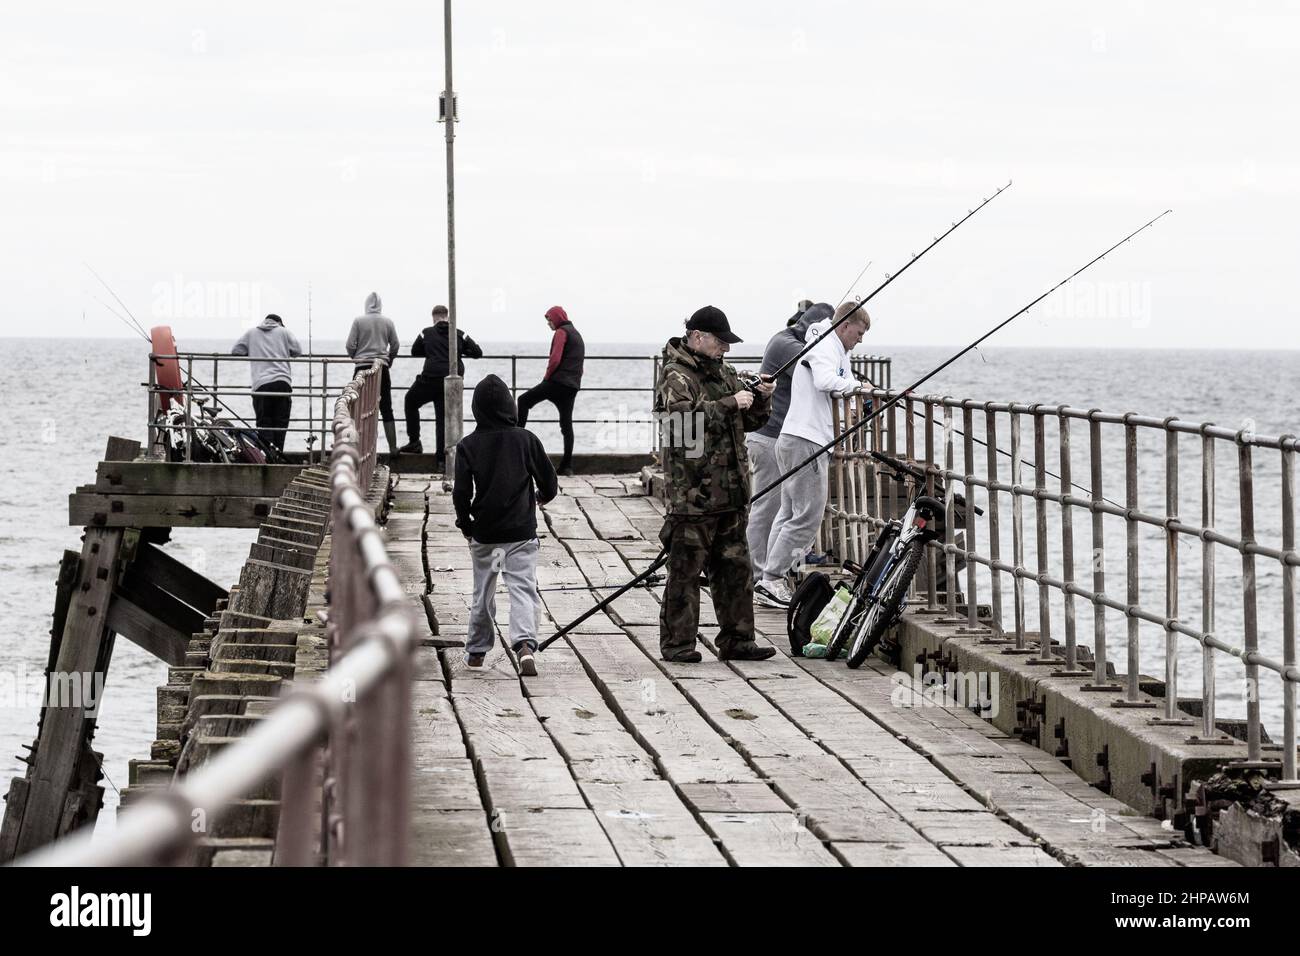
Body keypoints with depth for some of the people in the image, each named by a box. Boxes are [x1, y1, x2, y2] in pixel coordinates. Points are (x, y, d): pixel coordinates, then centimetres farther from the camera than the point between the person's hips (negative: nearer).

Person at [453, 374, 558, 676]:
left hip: (483, 534, 1)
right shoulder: (526, 439, -4)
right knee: (523, 589, -4)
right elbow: (549, 483, 1)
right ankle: (525, 643, -26)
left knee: (483, 594, 16)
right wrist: (541, 496, 24)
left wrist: (465, 524, 9)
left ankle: (476, 651, 27)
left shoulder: (468, 446, -4)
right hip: (521, 532, -1)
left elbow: (461, 493, -7)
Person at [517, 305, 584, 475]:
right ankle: (567, 466, 2)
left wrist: (547, 376, -5)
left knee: (523, 401, 2)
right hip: (573, 386, 8)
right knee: (566, 424, 6)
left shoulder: (561, 332, -6)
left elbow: (555, 359, -17)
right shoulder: (577, 334, 23)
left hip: (557, 382, -8)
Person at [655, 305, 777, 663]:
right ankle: (677, 643, 1)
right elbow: (682, 418, -24)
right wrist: (729, 404, -23)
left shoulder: (724, 373, 19)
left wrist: (761, 399, 4)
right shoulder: (675, 376, -7)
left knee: (735, 567, 10)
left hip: (730, 493, 8)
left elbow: (750, 422, 24)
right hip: (693, 492, -8)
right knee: (685, 570, -4)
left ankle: (736, 640, 16)